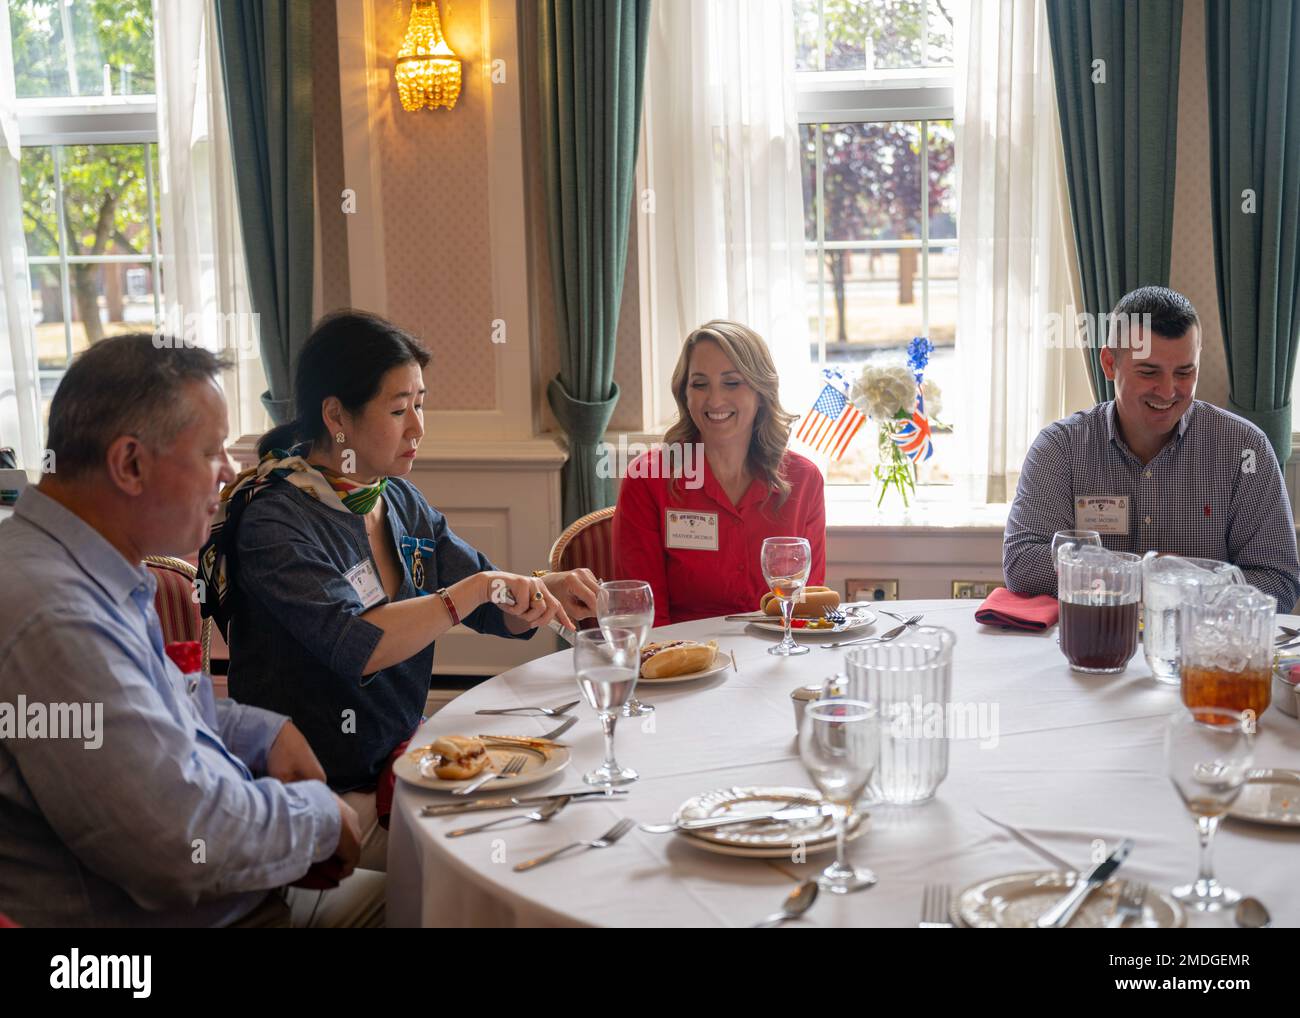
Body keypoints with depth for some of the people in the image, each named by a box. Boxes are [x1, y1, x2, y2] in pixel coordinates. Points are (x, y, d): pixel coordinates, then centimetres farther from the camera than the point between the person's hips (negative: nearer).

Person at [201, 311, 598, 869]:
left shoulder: (402, 503, 8)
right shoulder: (275, 521, -16)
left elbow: (497, 610, 9)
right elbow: (356, 648, -29)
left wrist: (545, 592, -12)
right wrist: (481, 587, -27)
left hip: (400, 767, 7)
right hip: (326, 797, -7)